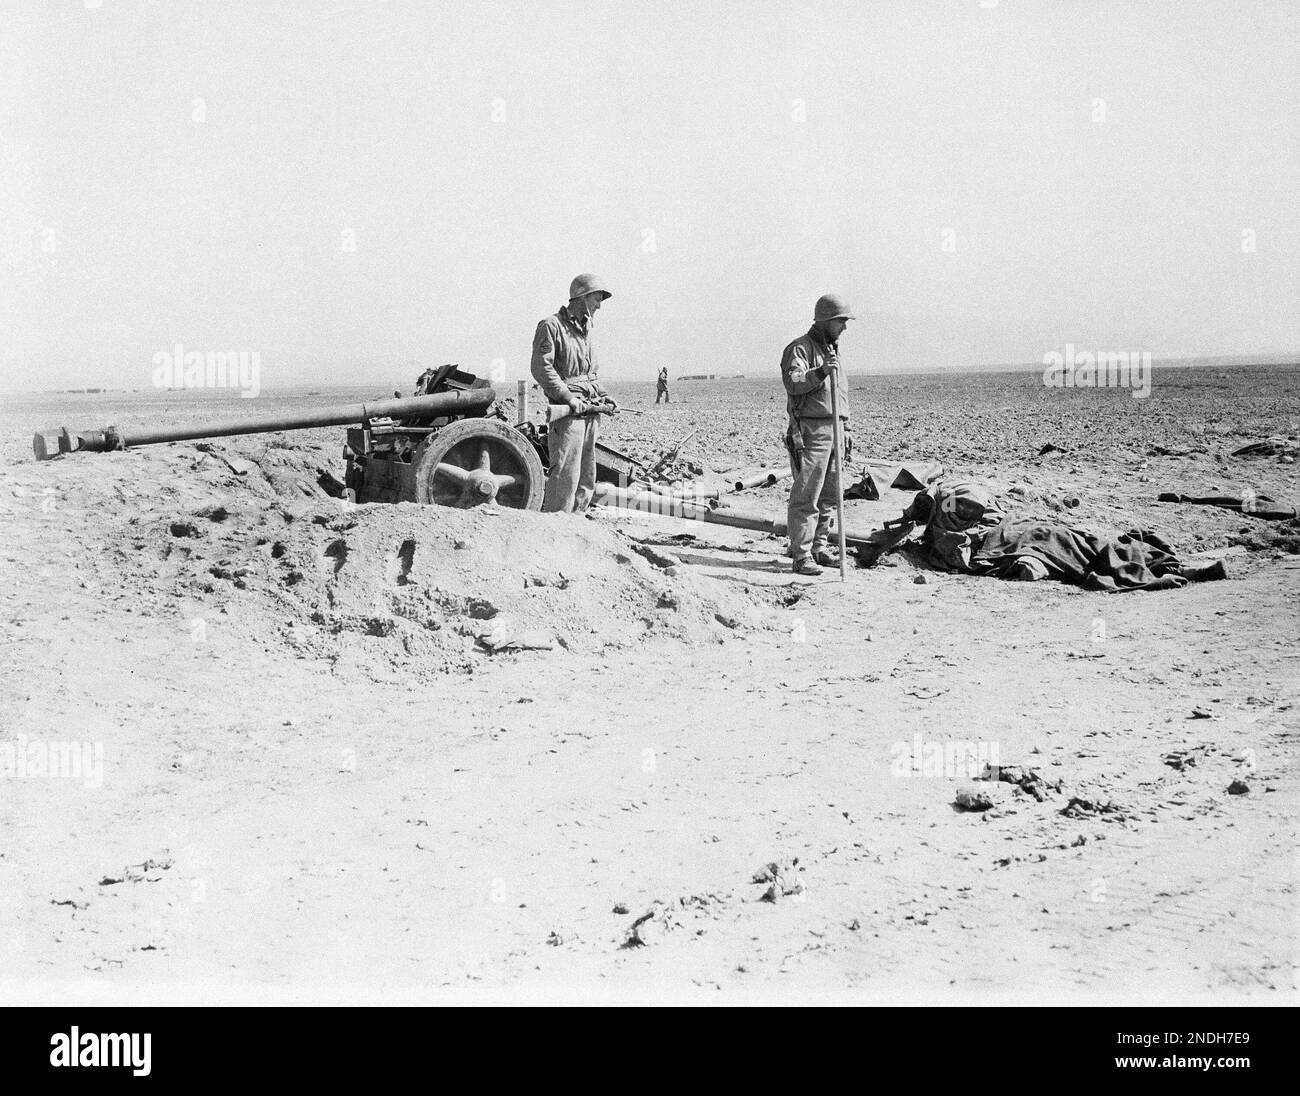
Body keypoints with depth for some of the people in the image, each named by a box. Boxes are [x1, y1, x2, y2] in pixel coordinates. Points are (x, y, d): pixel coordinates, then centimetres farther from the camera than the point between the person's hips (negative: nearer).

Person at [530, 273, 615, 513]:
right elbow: (541, 368, -15)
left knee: (586, 477, 11)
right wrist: (568, 397, -20)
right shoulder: (551, 326, -6)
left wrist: (601, 394, 12)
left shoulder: (585, 330, 21)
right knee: (566, 473, -14)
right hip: (567, 412, -9)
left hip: (588, 410, 9)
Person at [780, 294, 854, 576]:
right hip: (809, 432, -8)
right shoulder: (800, 348, -7)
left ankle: (819, 548, 19)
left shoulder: (832, 349, 20)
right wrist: (820, 372, -39)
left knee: (828, 496, 10)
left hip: (833, 431, 8)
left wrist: (846, 426, 24)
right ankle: (801, 556, -10)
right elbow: (792, 382, -25)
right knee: (806, 496, -10)